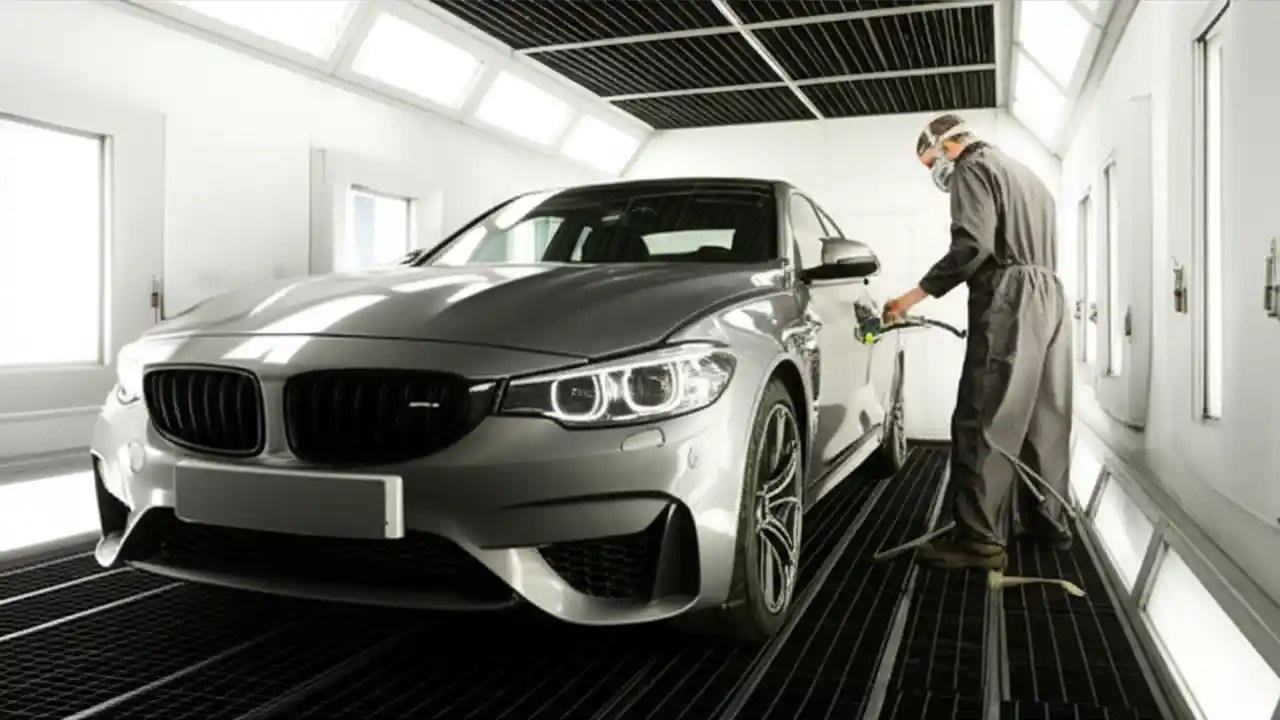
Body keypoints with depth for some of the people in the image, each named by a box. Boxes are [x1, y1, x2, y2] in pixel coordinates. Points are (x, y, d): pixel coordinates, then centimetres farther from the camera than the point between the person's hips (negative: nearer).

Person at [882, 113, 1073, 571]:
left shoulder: (973, 169, 0)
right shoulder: (1023, 174, 29)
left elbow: (973, 245, -16)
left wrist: (914, 296, -16)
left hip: (1010, 299, -10)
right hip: (1049, 296, 10)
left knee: (984, 421, -13)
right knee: (1040, 418, 12)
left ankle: (979, 538, -16)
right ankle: (1044, 519, 18)